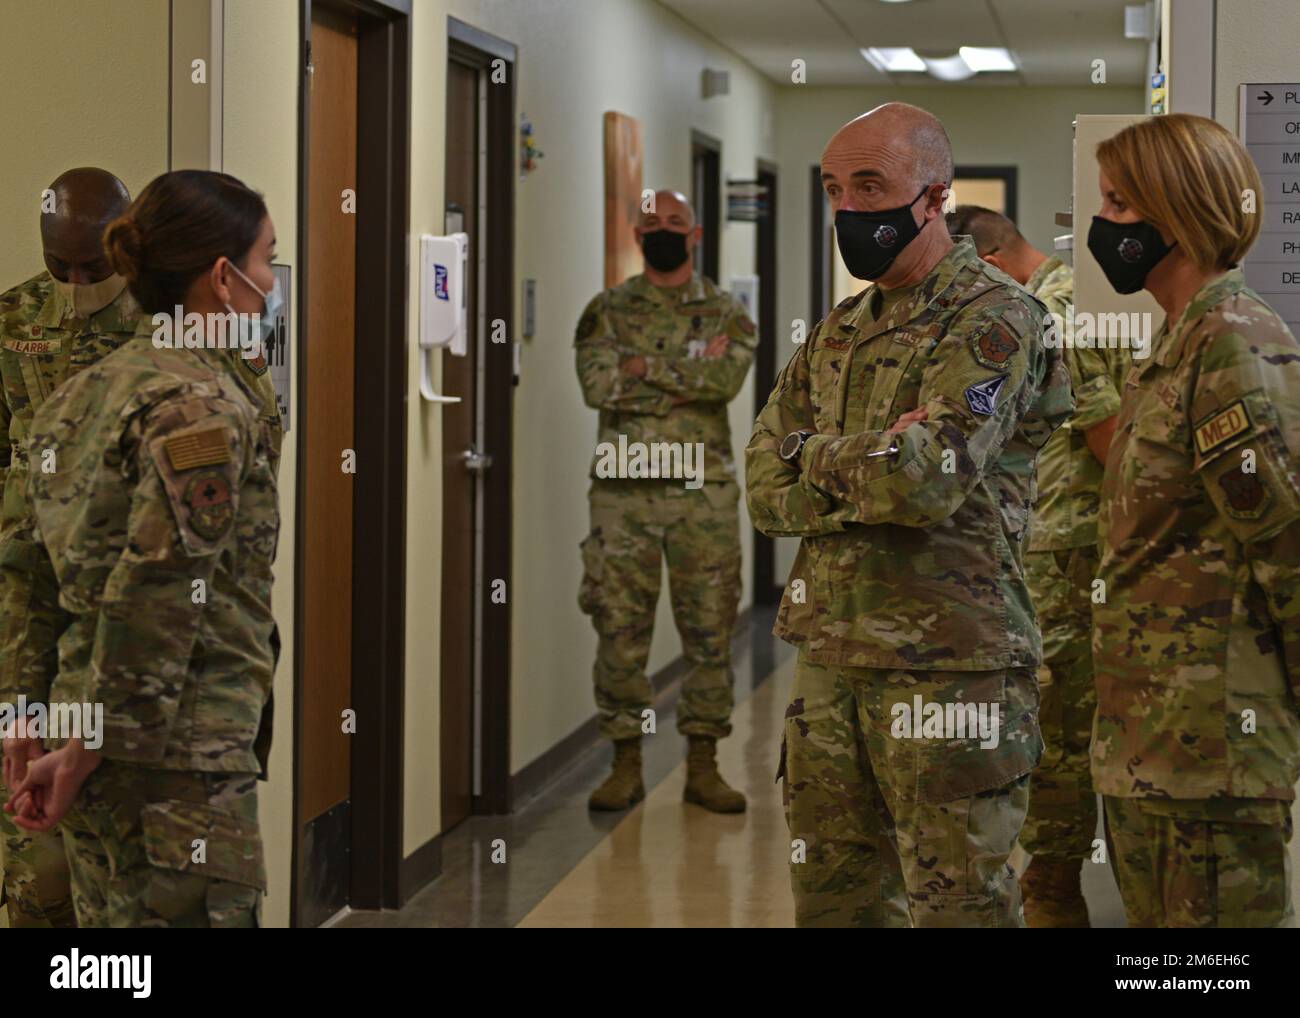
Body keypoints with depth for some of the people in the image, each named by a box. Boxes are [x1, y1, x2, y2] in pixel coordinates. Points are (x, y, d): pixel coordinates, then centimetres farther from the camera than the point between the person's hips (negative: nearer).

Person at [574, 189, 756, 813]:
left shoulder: (725, 313, 7)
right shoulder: (607, 311, 8)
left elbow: (726, 378, -13)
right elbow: (597, 384, -10)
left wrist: (646, 368, -12)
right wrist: (688, 377, -10)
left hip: (703, 491, 0)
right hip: (624, 489, 0)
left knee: (709, 632, 3)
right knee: (620, 632, 1)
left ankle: (703, 766, 12)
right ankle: (626, 764, 11)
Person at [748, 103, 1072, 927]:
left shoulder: (994, 320, -9)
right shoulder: (841, 331, 16)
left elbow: (926, 478, -22)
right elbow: (766, 487, 7)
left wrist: (822, 458, -4)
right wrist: (872, 463, -10)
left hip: (946, 666, -7)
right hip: (830, 662, 8)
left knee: (959, 903, -1)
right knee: (834, 899, 13)